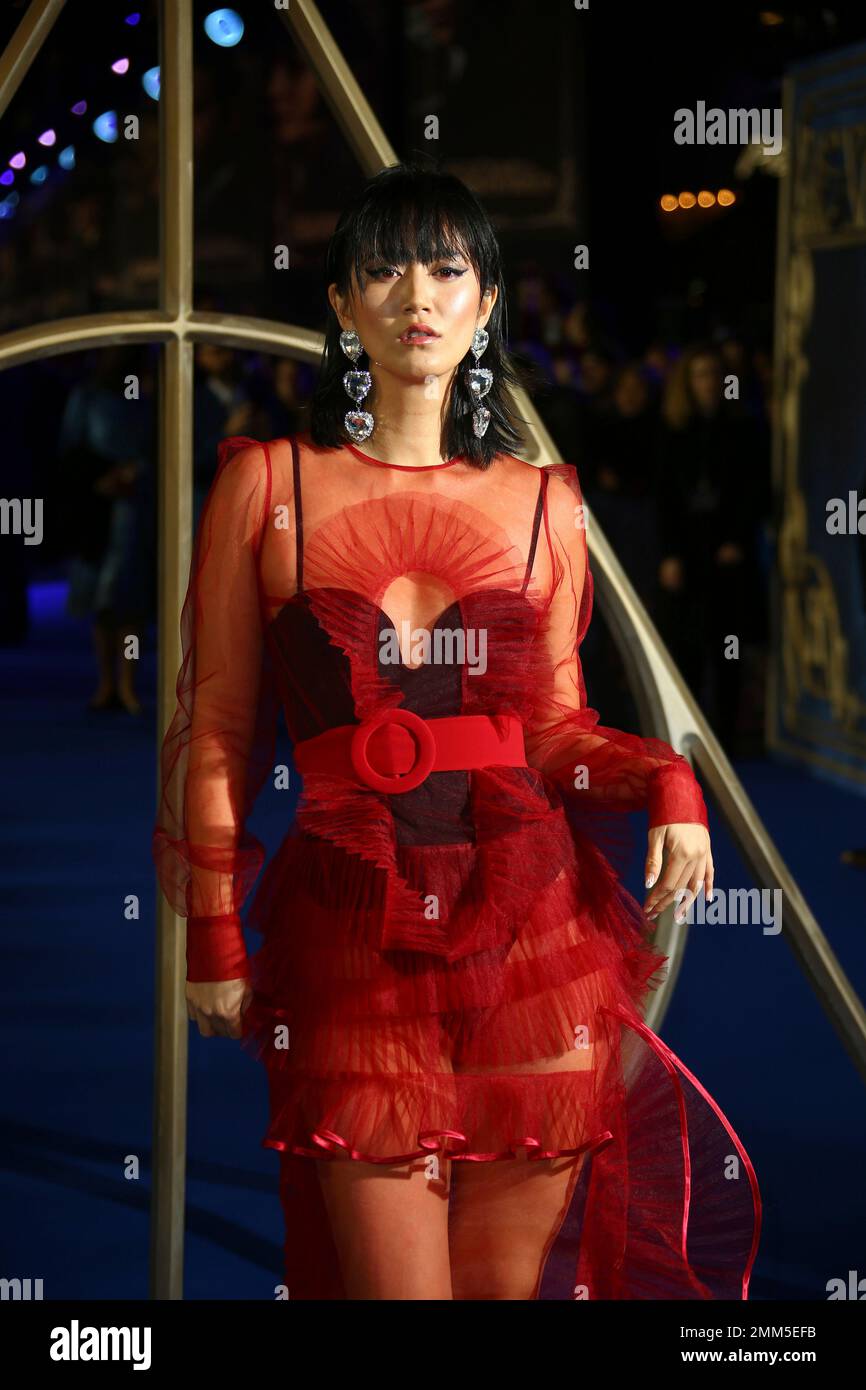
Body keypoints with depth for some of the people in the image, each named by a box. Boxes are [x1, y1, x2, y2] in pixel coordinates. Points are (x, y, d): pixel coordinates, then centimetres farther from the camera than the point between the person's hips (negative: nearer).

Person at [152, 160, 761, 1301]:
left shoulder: (543, 502, 9)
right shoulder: (266, 486, 4)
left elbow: (555, 721, 15)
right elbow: (216, 728, 6)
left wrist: (667, 782, -5)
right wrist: (213, 935, 4)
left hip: (530, 919, 2)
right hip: (351, 940, -2)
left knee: (512, 1281, 6)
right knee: (395, 1286, -3)